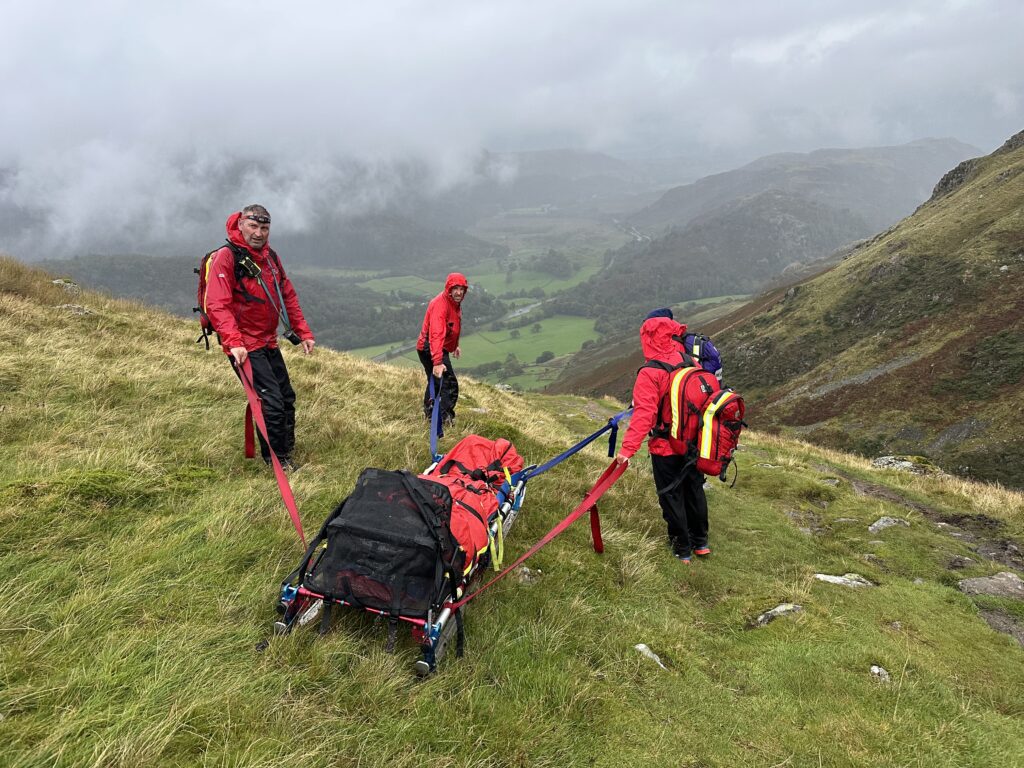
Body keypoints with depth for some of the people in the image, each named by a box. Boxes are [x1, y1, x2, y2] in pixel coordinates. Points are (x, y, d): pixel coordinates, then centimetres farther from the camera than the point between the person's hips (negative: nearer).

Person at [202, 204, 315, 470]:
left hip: (269, 343, 8)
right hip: (244, 348, -8)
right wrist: (233, 342, -32)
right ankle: (277, 462, 7)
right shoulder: (227, 257, -14)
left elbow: (288, 296, 16)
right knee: (272, 403, -10)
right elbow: (217, 306, -22)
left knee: (287, 398, 15)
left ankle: (286, 454, 32)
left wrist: (303, 333, 12)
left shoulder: (270, 256, 9)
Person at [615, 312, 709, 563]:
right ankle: (700, 542, 37)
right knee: (694, 490, 22)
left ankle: (682, 550, 23)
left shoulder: (650, 373, -21)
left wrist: (628, 448, -25)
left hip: (665, 448, -6)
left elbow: (643, 414, -27)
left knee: (672, 497, 11)